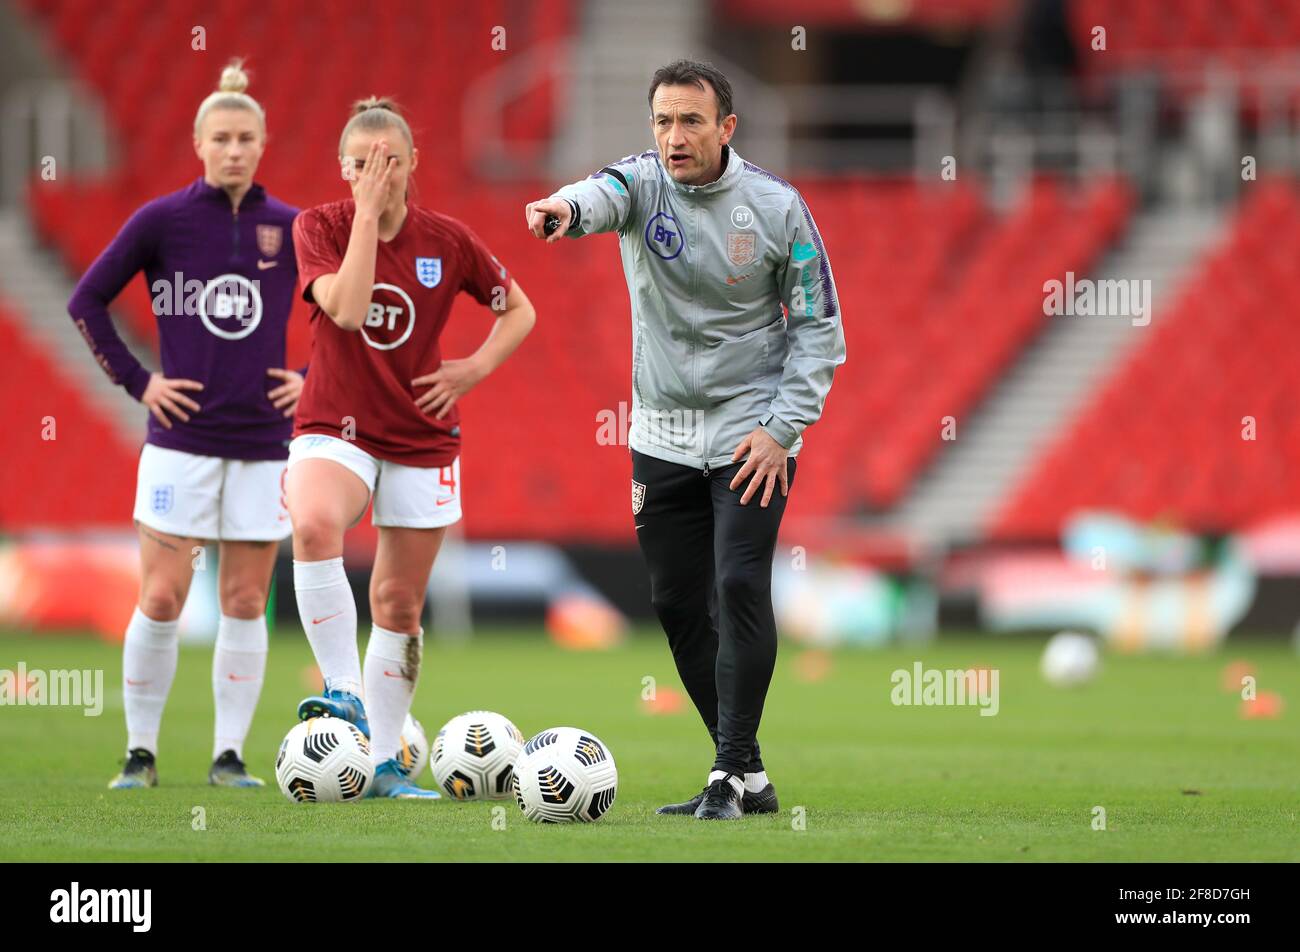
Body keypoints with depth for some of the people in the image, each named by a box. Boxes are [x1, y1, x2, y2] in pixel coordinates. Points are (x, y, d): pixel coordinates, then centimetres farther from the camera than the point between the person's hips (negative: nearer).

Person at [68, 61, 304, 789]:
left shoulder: (289, 229, 4)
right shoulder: (162, 221, -2)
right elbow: (87, 301, 4)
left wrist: (312, 379, 5)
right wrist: (136, 381, -2)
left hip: (263, 442, 2)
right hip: (182, 438, -2)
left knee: (246, 603, 3)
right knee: (162, 599, -5)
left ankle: (230, 756, 10)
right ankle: (141, 752, 5)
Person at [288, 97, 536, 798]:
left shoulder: (447, 241, -2)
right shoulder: (319, 227, -8)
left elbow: (518, 310, 12)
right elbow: (347, 309, -26)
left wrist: (476, 368, -5)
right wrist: (368, 213, -25)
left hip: (422, 441, 2)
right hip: (335, 431, -2)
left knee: (400, 604, 8)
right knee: (314, 525, -35)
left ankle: (383, 763, 20)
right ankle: (344, 691, -30)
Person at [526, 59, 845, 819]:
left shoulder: (776, 207, -7)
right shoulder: (645, 182, -4)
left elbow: (819, 326, -2)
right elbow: (605, 195, -30)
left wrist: (782, 428, -12)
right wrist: (568, 207, -55)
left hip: (749, 434, -3)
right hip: (662, 435, 3)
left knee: (740, 588, -16)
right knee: (679, 606, 5)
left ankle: (733, 775, -11)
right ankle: (748, 776, 16)